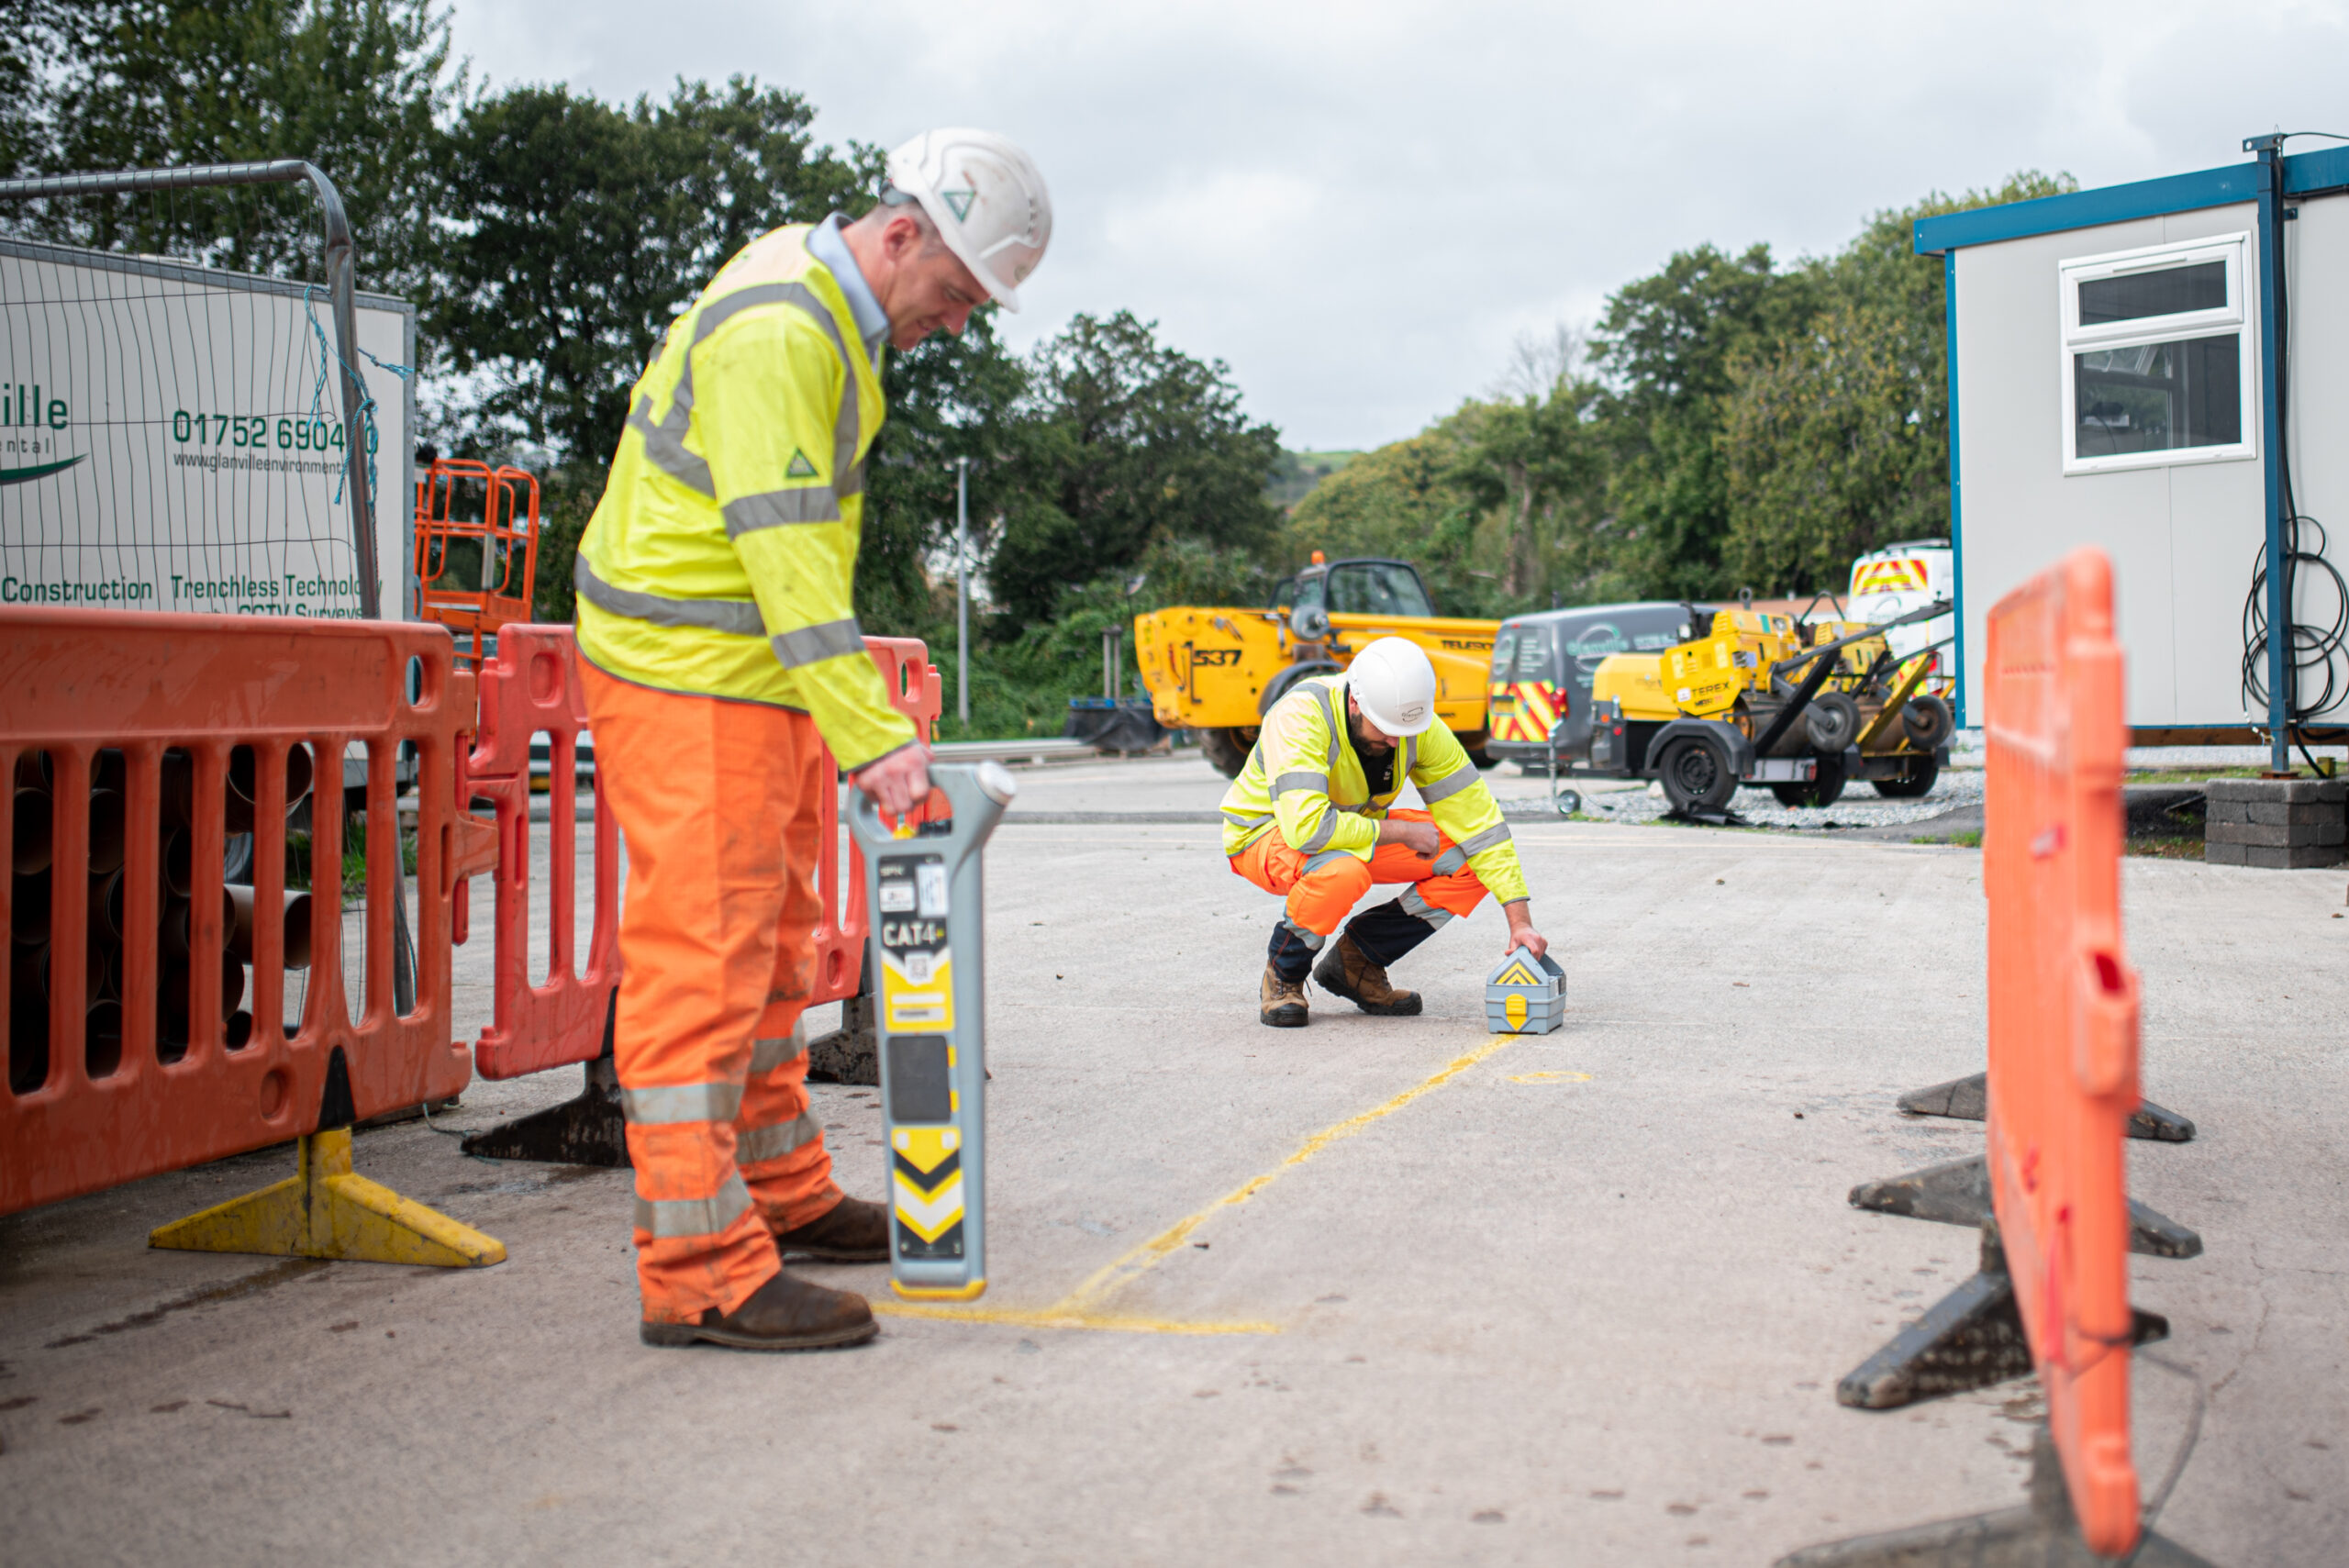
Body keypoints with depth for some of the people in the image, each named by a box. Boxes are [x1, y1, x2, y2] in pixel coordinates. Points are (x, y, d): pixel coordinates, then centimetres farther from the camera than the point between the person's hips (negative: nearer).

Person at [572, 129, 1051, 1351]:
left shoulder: (830, 319, 14)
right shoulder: (776, 333, -19)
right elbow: (786, 554, -27)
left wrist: (858, 721, 19)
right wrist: (873, 737, -30)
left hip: (755, 680, 11)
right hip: (689, 687, -11)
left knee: (770, 944, 17)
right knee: (702, 958, -9)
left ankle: (782, 1194, 30)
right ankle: (702, 1270, -5)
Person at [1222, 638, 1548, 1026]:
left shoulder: (1418, 726, -17)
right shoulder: (1300, 717, -34)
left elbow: (1477, 820, -14)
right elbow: (1307, 828, -43)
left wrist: (1520, 922, -19)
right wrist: (1402, 831, -30)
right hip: (1266, 832, -6)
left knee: (1469, 862, -13)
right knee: (1343, 870, -40)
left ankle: (1356, 959, 3)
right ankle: (1283, 973, -10)